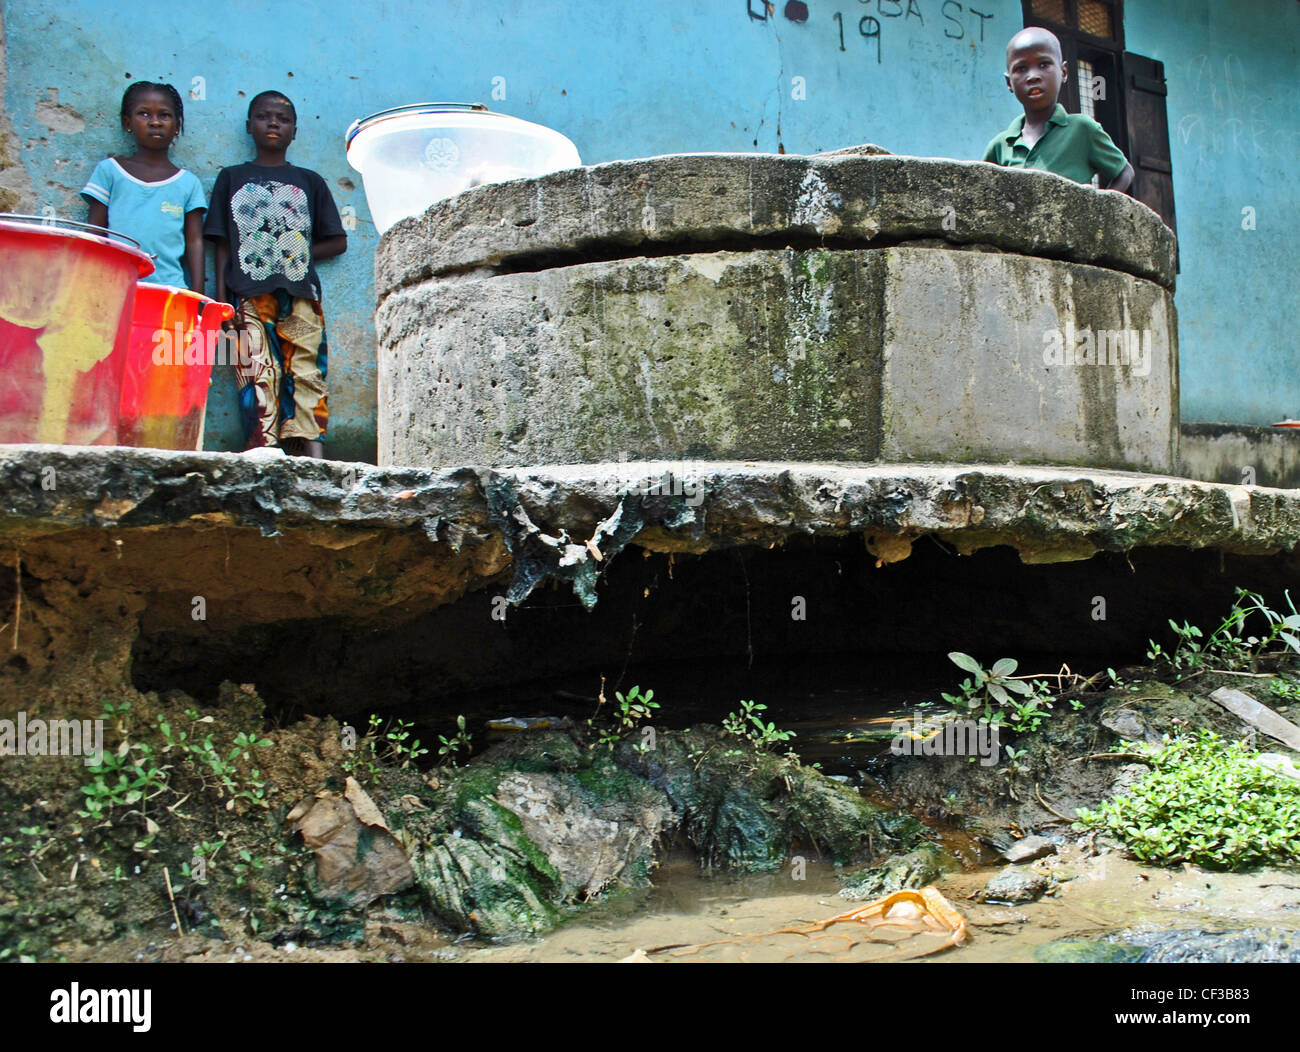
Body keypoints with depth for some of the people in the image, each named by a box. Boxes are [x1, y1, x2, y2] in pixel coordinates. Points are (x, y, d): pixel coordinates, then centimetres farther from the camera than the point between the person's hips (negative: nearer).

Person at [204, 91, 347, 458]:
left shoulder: (309, 181, 20)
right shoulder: (232, 178, 20)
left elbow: (338, 242, 16)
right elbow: (222, 244, 14)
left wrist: (295, 255, 2)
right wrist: (222, 296, 2)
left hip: (300, 292, 0)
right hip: (249, 293, 0)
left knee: (306, 372, -10)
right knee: (257, 373, -11)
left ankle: (314, 454, -18)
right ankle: (264, 452, -16)